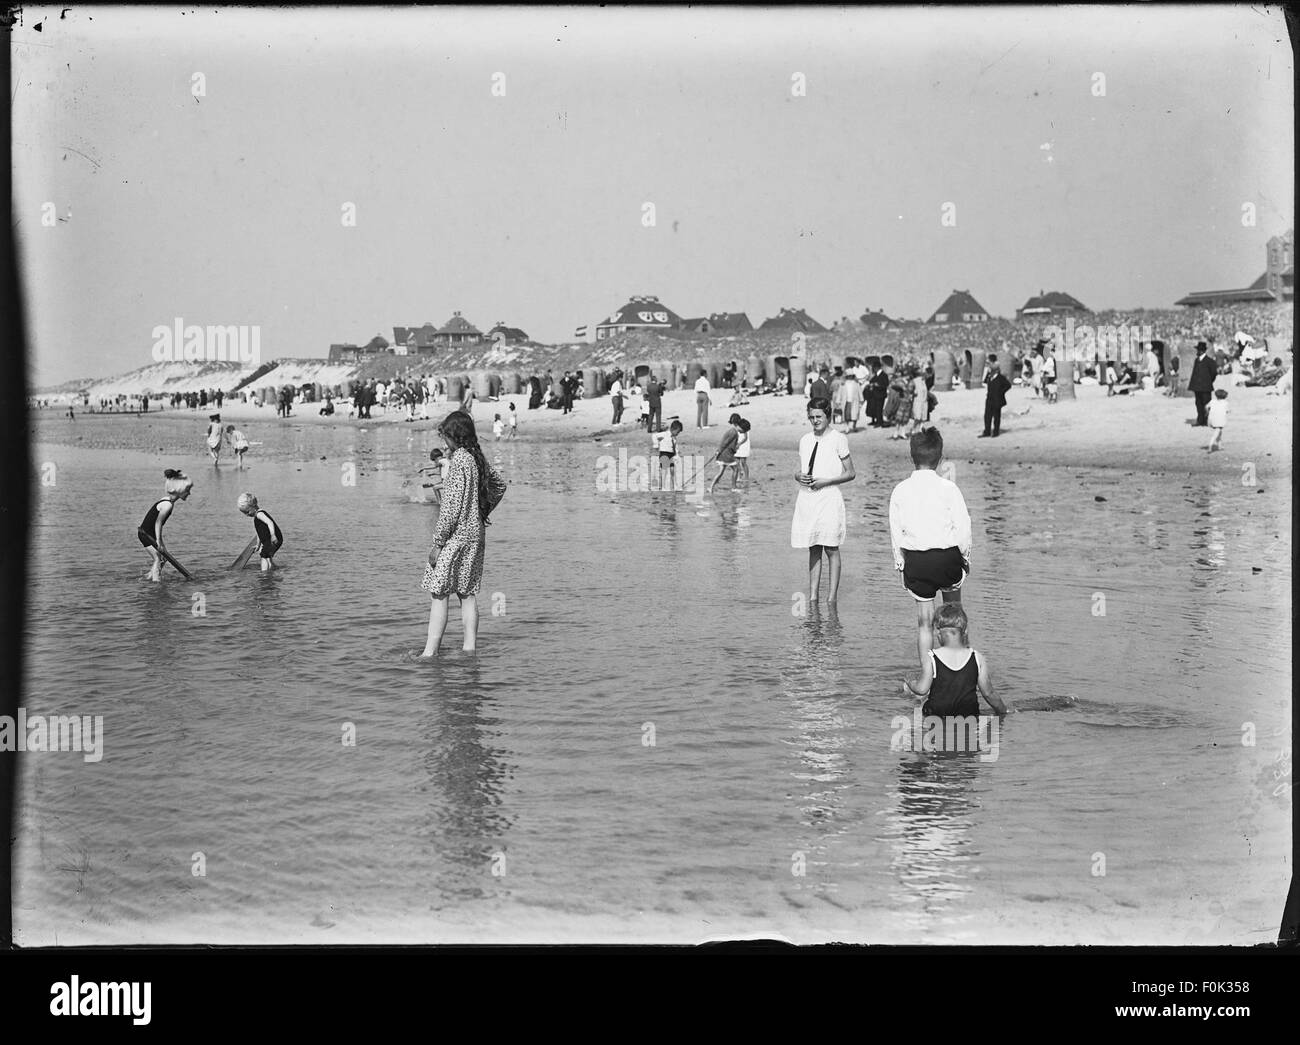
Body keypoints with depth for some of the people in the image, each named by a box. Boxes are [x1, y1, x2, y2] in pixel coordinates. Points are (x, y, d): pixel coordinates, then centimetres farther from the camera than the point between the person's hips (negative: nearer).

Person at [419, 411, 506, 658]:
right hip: (476, 534, 9)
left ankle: (430, 652, -4)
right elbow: (499, 486, 25)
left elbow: (451, 507, -19)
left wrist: (438, 542, -15)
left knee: (439, 594, -4)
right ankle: (470, 647, 13)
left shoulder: (459, 460, -16)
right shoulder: (478, 459, 9)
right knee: (467, 593, 13)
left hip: (456, 536, -9)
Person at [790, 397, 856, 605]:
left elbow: (851, 473, -2)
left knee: (830, 548, -3)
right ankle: (812, 595, 9)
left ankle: (832, 595, 1)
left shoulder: (838, 439, -3)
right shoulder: (805, 440, 12)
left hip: (828, 497, -5)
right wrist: (800, 477, -4)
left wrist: (825, 481, -12)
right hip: (806, 498, 5)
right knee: (813, 549, 7)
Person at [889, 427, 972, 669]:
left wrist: (900, 561, 13)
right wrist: (965, 557, 6)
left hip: (914, 560, 2)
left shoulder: (900, 490, -1)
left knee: (924, 619, 9)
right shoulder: (948, 488, -10)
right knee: (953, 612, 25)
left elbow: (895, 530, 3)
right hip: (946, 556, -2)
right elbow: (963, 527, -8)